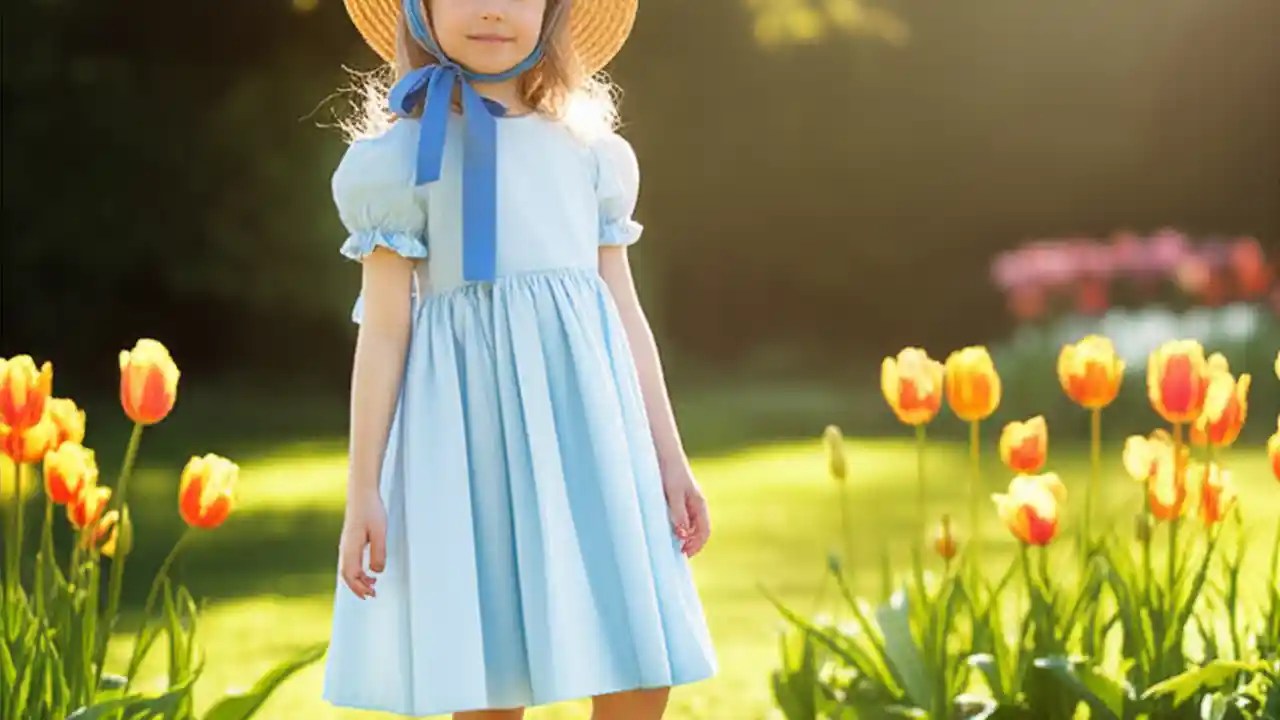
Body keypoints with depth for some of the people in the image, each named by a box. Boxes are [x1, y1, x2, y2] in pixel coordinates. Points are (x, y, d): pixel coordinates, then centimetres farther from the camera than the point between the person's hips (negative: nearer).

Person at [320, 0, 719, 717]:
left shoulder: (589, 149, 13)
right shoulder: (399, 155, 2)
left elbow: (627, 313, 14)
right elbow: (383, 328, 0)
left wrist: (670, 458, 10)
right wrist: (363, 490, -4)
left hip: (586, 425, 4)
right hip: (471, 431, -3)